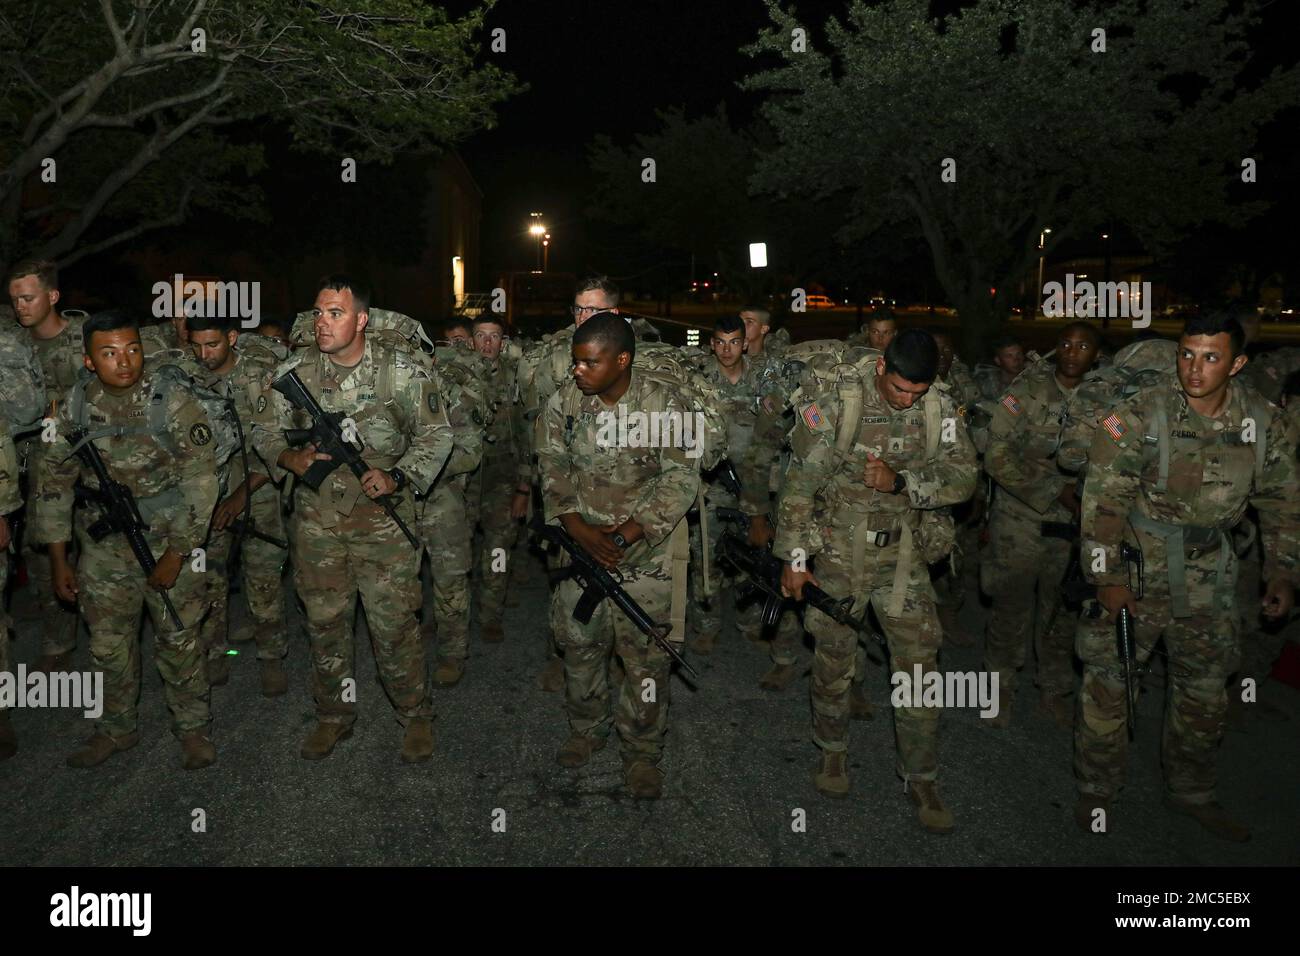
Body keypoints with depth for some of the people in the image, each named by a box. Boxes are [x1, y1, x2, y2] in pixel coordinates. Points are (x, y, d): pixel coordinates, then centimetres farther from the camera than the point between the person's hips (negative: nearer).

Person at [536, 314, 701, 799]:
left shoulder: (667, 402, -11)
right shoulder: (563, 402, -2)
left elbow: (681, 478, -11)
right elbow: (553, 470, 1)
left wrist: (630, 530, -19)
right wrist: (579, 528, -13)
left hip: (644, 550, -3)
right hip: (579, 544, 3)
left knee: (645, 655, 2)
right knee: (579, 644, 14)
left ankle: (643, 752, 22)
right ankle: (587, 729, 38)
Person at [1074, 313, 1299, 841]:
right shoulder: (1140, 415, -17)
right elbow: (1103, 498, -16)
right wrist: (1106, 577, -18)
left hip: (1207, 572, 4)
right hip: (1136, 563, -4)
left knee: (1205, 685, 16)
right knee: (1108, 678, 0)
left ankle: (1190, 791, 37)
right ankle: (1094, 791, 20)